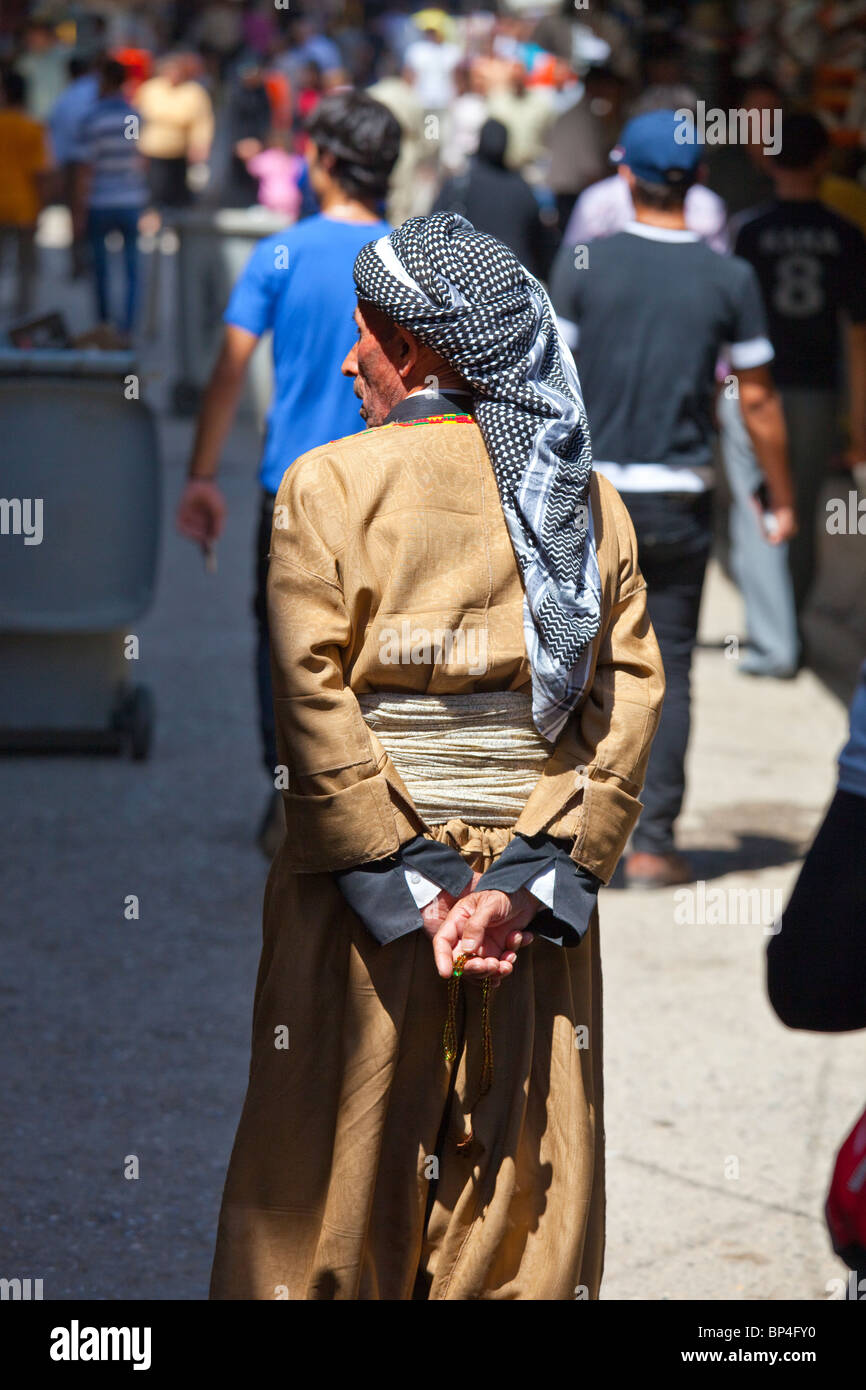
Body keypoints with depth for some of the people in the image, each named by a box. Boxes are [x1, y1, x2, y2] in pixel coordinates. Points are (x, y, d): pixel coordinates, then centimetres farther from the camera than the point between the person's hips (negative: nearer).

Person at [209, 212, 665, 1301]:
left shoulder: (327, 485, -4)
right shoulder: (592, 503, 7)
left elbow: (313, 701, -13)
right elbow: (628, 701, -2)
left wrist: (414, 889, -12)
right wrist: (527, 885, -8)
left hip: (363, 891, -3)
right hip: (540, 908, 3)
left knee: (340, 1170, 5)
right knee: (526, 1177, 9)